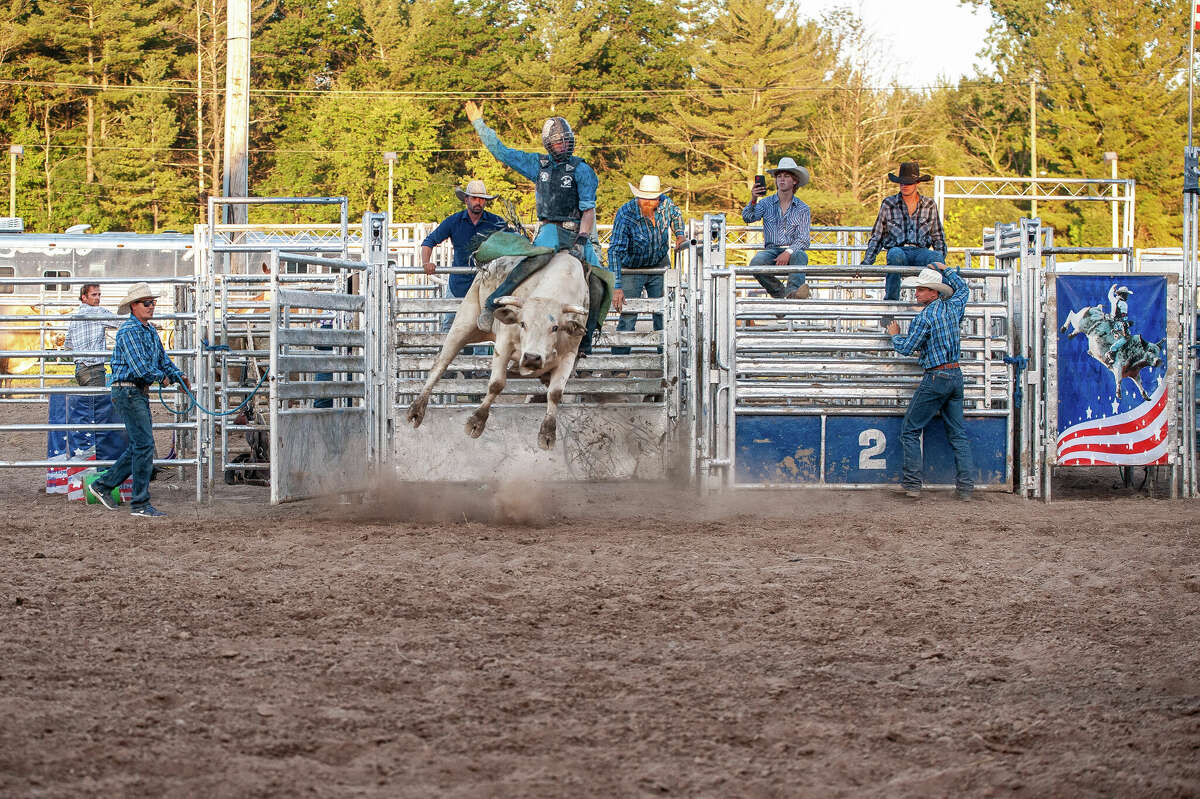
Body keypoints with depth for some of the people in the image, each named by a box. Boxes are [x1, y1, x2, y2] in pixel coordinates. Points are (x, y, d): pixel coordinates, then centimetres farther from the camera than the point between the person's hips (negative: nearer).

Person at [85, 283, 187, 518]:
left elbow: (162, 359, 20)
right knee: (144, 444, -10)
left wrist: (178, 376, 1)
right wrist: (161, 377, -8)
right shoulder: (129, 330, -15)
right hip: (127, 391, -10)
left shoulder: (150, 330, 15)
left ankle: (102, 485, 25)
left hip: (140, 393, 10)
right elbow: (139, 366, -24)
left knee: (138, 446, 15)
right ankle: (140, 504, -7)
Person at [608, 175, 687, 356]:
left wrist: (679, 235, -2)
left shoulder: (665, 204, -14)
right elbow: (615, 251, -32)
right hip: (632, 269, -4)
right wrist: (617, 287, -38)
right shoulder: (625, 215, -29)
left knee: (664, 315, 2)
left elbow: (675, 214, 15)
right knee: (628, 316, -10)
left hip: (659, 266, 4)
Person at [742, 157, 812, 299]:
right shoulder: (766, 203, 11)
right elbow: (747, 218, -6)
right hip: (771, 250, 1)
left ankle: (793, 290, -56)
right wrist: (753, 201, -27)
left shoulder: (802, 209, 8)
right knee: (756, 262, -33)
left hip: (792, 251, -1)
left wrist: (788, 252, -22)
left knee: (800, 256, -37)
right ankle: (779, 292, -19)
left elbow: (803, 239, -2)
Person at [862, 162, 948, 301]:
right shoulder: (888, 204, 12)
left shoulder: (930, 205, 15)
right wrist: (866, 262, 4)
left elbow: (938, 237, 22)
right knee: (895, 254, -40)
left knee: (936, 257, -36)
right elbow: (877, 236, 15)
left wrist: (941, 261, 6)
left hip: (920, 252, 1)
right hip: (898, 249, -1)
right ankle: (891, 298, -35)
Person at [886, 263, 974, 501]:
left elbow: (906, 348, -11)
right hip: (956, 375, 7)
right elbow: (963, 289, 30)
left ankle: (912, 484, -4)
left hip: (936, 378, -7)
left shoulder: (924, 317, -13)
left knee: (910, 430, 1)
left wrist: (895, 335, 8)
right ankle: (965, 486, 1)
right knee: (957, 433, 8)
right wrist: (946, 271, 35)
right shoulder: (952, 307, 7)